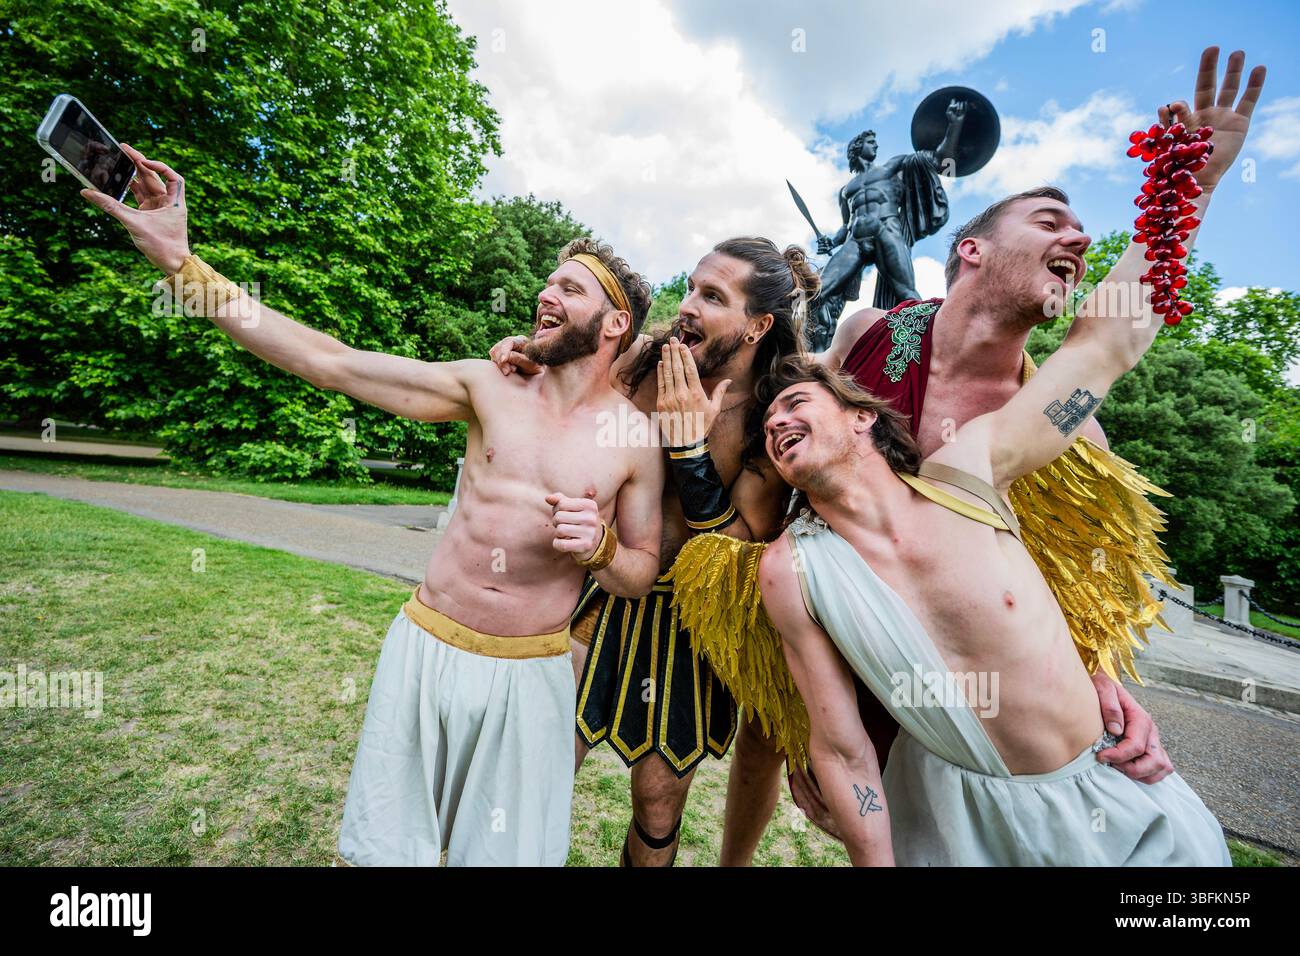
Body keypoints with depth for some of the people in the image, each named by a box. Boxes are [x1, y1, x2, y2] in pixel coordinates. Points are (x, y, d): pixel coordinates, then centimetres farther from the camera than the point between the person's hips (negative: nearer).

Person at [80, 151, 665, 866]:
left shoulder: (637, 438, -6)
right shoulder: (489, 387, -3)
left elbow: (643, 575, 2)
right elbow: (328, 362, -5)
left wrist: (599, 547, -19)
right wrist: (180, 262, -8)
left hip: (528, 673, -1)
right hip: (423, 647, 2)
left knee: (504, 854, 15)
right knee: (379, 848, 16)